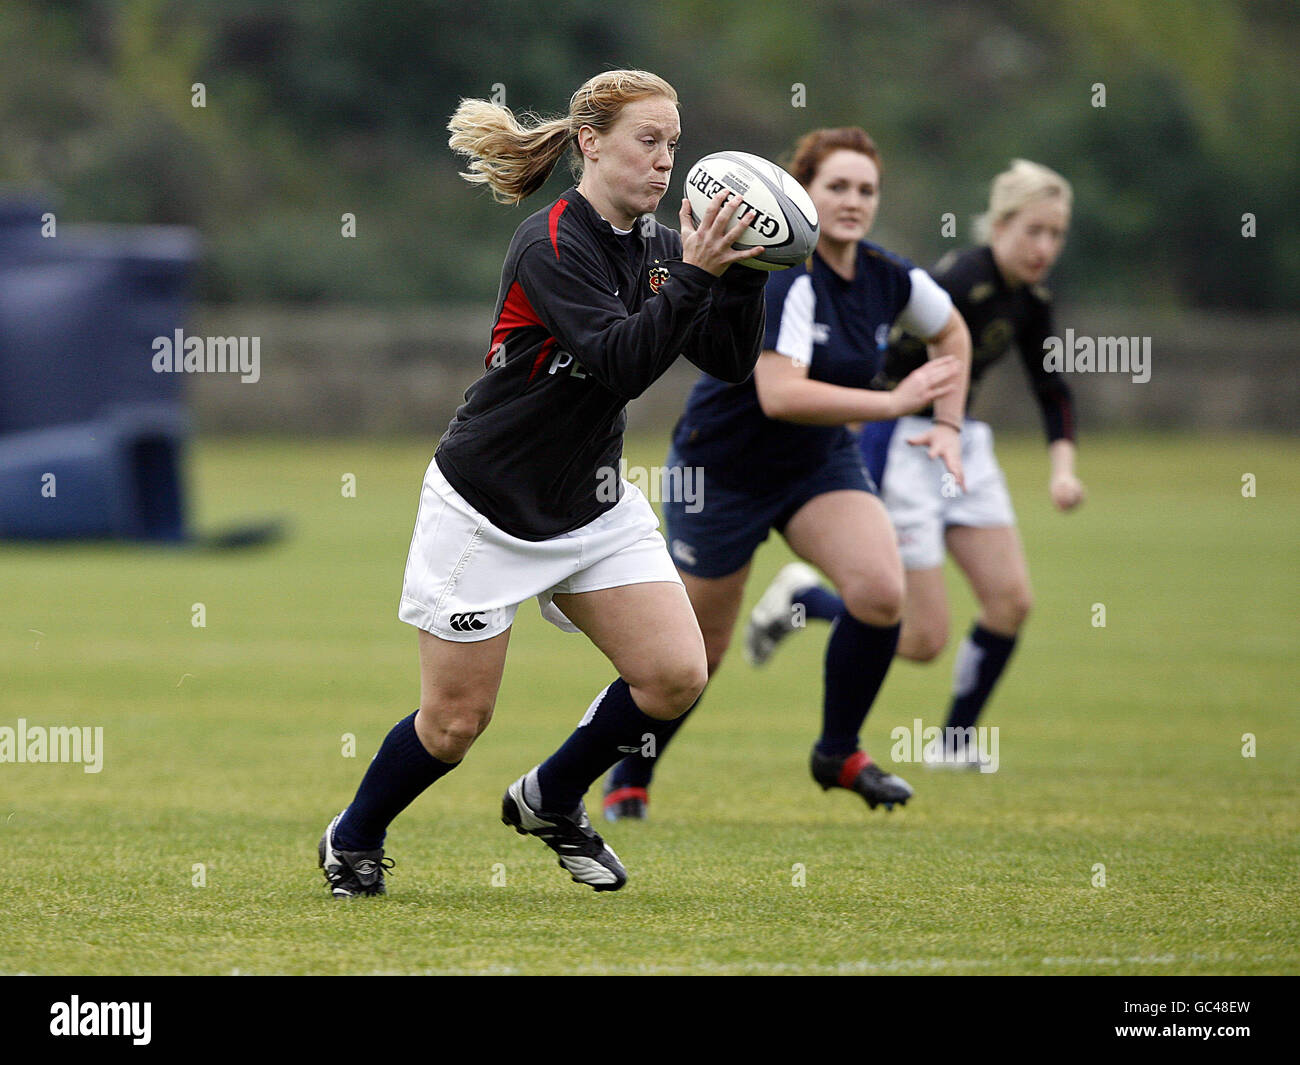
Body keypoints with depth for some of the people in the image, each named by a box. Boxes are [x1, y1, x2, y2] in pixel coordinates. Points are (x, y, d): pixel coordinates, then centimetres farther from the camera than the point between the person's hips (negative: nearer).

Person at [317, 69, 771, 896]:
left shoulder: (654, 246, 2)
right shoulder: (553, 245, -21)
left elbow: (732, 362, -3)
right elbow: (621, 363, -30)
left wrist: (743, 272, -17)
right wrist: (694, 275, -36)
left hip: (592, 506, 7)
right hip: (488, 508, -7)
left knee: (676, 674, -8)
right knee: (455, 722, 0)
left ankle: (551, 800, 16)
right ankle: (353, 841, 28)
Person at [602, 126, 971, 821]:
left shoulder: (889, 279, -7)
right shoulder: (787, 278, -28)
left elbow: (951, 333, 16)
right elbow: (780, 395, -41)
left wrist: (947, 426, 5)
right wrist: (895, 402, -39)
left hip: (818, 463, 5)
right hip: (720, 469, -5)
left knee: (881, 589, -20)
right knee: (700, 647, 6)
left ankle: (838, 752, 0)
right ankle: (628, 778, 31)